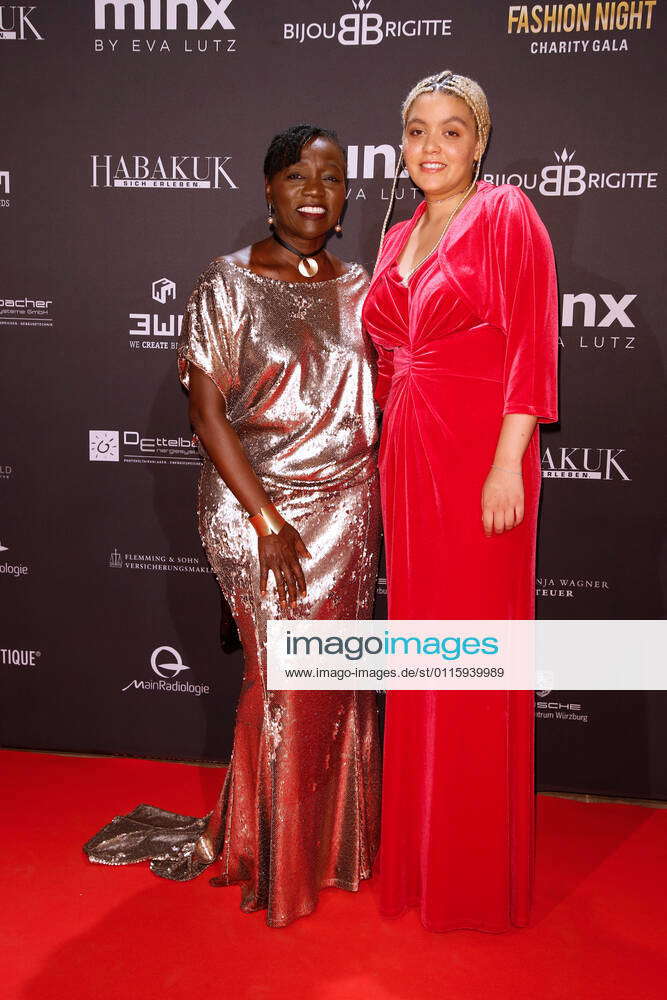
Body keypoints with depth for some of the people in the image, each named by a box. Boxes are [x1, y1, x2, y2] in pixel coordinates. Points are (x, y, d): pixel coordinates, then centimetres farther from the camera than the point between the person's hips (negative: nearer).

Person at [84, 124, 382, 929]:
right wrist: (269, 522, -16)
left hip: (350, 512, 5)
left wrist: (375, 507, 5)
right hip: (262, 508, -5)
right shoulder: (229, 284, -6)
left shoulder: (358, 287, 9)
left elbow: (371, 399, 13)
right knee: (282, 678, 2)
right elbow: (208, 412, -11)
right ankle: (240, 843, 25)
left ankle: (329, 838, 32)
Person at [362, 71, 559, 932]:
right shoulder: (398, 237, 16)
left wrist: (508, 463, -19)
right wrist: (390, 459, 13)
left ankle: (480, 871, 17)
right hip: (407, 459, 7)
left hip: (478, 456, -7)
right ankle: (420, 854, 29)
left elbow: (532, 345, -12)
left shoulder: (506, 215, -4)